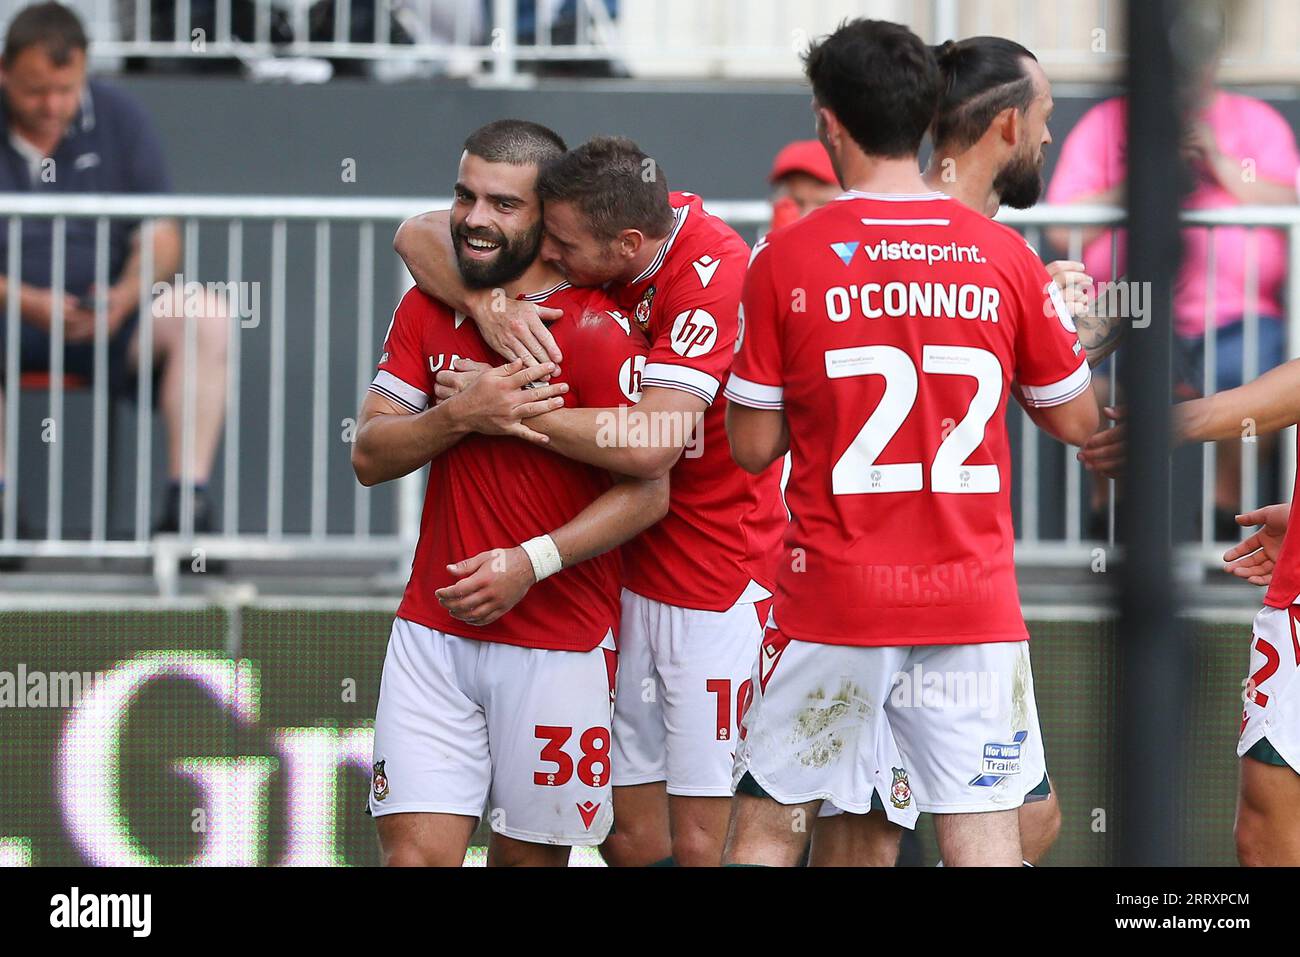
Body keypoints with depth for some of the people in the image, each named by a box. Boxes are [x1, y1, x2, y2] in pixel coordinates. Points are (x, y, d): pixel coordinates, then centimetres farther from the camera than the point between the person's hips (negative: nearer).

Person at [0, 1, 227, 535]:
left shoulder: (119, 119, 5)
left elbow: (161, 236, 2)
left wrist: (126, 295, -19)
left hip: (102, 314, 3)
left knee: (206, 317, -23)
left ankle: (188, 503, -27)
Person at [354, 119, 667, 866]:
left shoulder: (597, 330, -10)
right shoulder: (428, 309, 8)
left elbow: (648, 491, -11)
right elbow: (370, 456, 5)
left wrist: (534, 561, -21)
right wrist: (462, 416, -13)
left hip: (562, 647, -4)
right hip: (434, 632, 4)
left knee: (530, 852, 3)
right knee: (417, 849, -6)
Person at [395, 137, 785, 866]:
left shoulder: (712, 272, -22)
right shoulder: (589, 228, -2)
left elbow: (650, 446, -31)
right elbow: (421, 235, 1)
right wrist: (485, 303, -18)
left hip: (720, 585, -7)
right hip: (622, 580, 7)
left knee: (703, 846, -7)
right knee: (629, 836, 5)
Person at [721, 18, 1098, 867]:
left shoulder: (787, 261, -5)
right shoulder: (1004, 256, -1)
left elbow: (753, 446, -1)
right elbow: (1078, 421, 9)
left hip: (833, 602, -1)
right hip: (974, 600, 1)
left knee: (768, 828, 11)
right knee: (985, 838, 0)